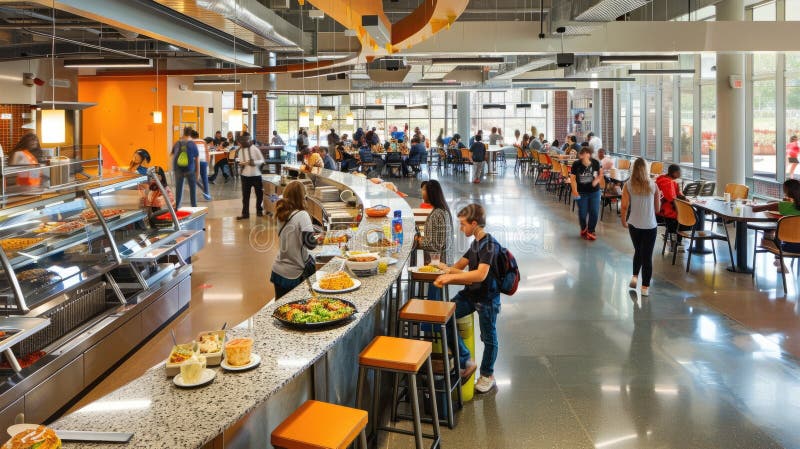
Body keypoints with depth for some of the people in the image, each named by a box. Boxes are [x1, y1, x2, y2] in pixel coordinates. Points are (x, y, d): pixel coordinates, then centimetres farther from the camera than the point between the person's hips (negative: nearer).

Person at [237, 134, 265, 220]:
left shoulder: (255, 149, -9)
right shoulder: (241, 150, 5)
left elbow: (262, 160, -6)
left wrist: (254, 163, -22)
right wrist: (241, 164, -8)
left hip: (256, 175, -3)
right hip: (245, 176, 3)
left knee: (259, 194, 8)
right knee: (245, 195, 3)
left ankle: (259, 211, 25)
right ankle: (245, 213, 8)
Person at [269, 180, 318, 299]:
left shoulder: (282, 214, 1)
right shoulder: (302, 215, -17)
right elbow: (309, 243, -25)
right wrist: (318, 240, -5)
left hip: (278, 270, 6)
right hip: (294, 274, -6)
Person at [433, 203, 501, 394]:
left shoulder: (489, 244, -18)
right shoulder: (475, 243, 11)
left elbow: (481, 274, -30)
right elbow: (459, 267, 15)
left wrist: (451, 276, -29)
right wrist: (446, 269, -7)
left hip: (487, 298, -8)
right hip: (471, 293, 8)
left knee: (488, 336, 6)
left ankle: (487, 375, 29)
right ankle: (465, 362, 8)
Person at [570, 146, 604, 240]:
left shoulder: (595, 163, -10)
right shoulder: (576, 164, -15)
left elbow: (600, 172, 8)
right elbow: (572, 178, -10)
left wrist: (597, 180, -10)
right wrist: (575, 191, -18)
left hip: (594, 191, 1)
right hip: (581, 193, -1)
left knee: (594, 212, 3)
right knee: (582, 213, 7)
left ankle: (591, 231, 23)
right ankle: (583, 230, 33)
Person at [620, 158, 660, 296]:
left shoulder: (628, 185, -6)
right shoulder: (653, 186, -4)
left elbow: (624, 206, -10)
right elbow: (657, 208, 2)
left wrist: (623, 221, 6)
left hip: (634, 225, 1)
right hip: (650, 226, -1)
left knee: (638, 251, 24)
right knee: (647, 256, 7)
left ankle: (635, 277, 14)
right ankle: (645, 287, 10)